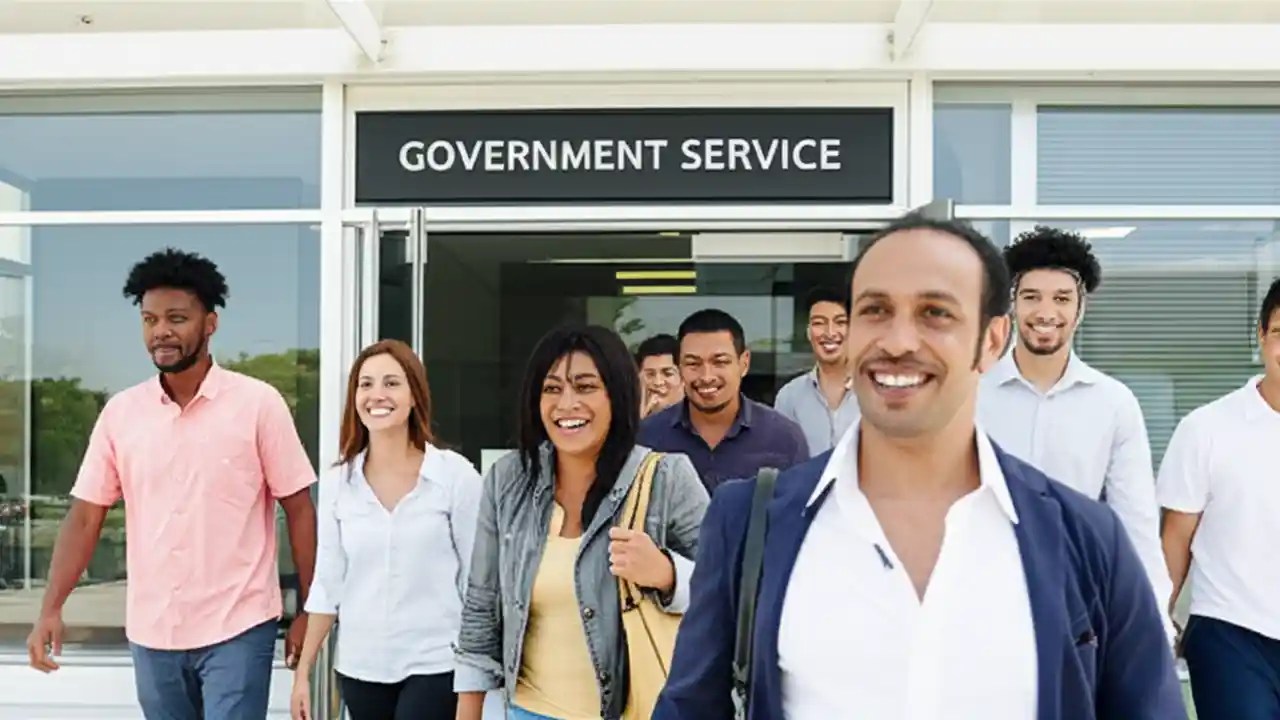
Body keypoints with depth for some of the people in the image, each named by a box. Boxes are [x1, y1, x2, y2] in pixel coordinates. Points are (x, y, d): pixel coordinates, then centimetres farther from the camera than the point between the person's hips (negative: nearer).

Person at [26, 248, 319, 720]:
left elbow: (298, 509, -5)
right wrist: (51, 609, -3)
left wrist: (309, 610, -5)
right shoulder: (120, 412, 2)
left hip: (236, 629, -4)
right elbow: (85, 516, 5)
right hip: (150, 633, 4)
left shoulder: (258, 403, -8)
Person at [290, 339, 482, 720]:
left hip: (434, 664, -4)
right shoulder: (337, 481, 1)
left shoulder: (456, 474, -10)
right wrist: (303, 671, 7)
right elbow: (327, 582, 7)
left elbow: (476, 579, -5)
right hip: (359, 667, 4)